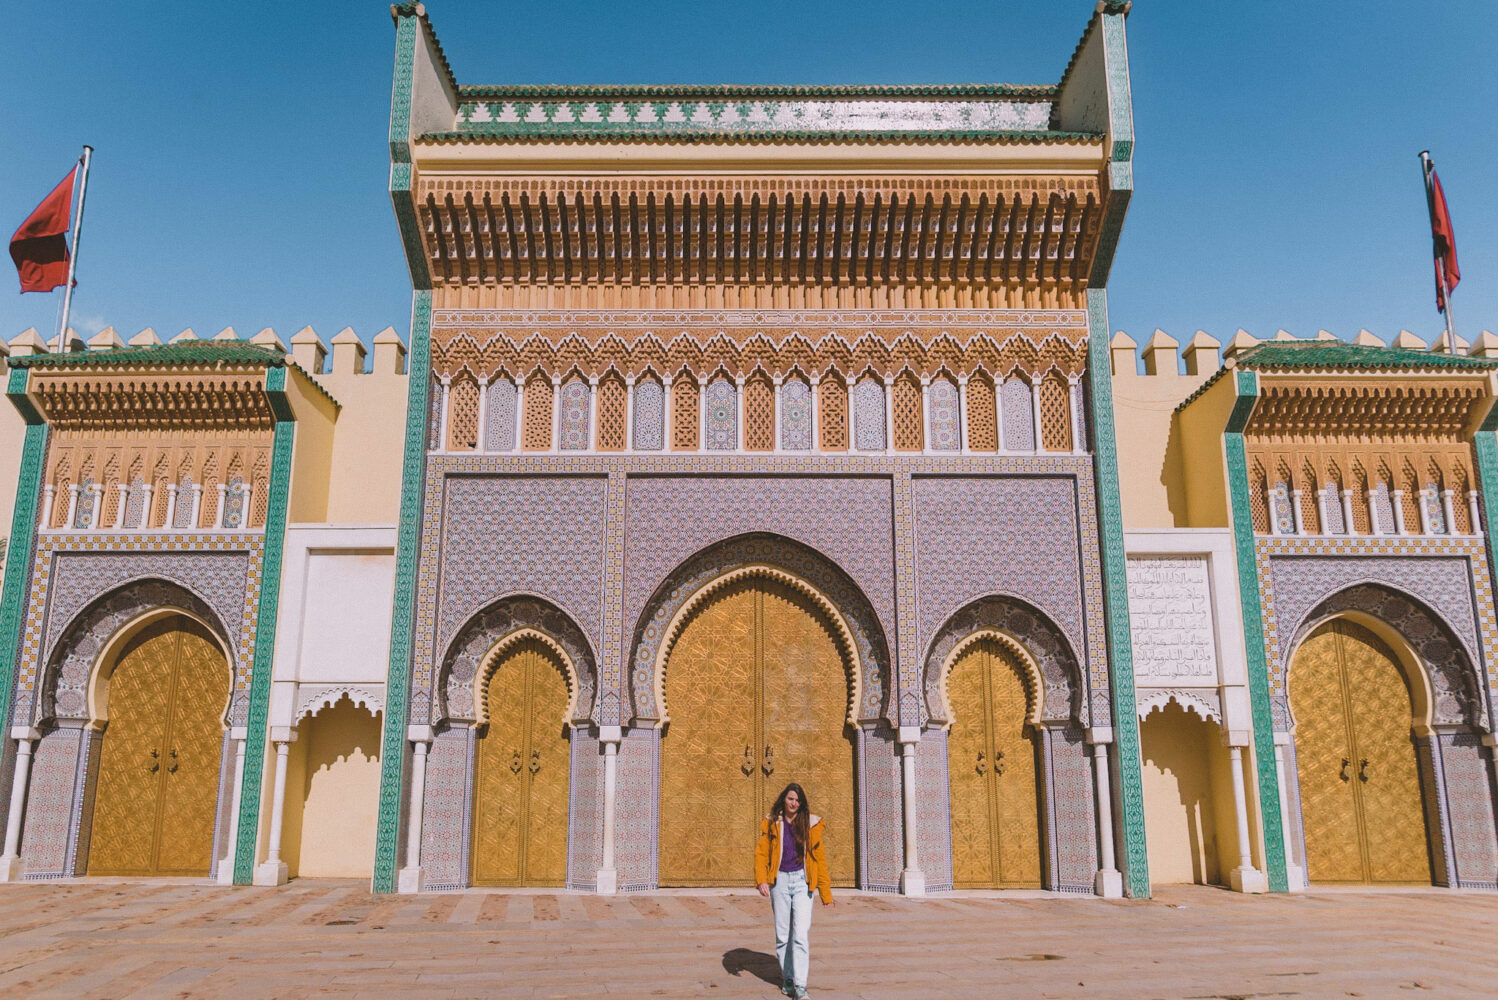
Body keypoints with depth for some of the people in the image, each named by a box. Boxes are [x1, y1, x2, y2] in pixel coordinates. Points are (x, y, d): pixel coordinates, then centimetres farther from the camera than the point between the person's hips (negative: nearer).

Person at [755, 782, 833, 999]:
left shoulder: (810, 823, 3)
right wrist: (761, 879, -16)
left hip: (802, 881, -1)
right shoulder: (771, 823, 3)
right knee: (782, 934, 8)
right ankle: (787, 979, 24)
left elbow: (819, 857, 4)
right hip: (780, 881, 1)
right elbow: (761, 853, 0)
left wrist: (825, 892, 3)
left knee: (801, 934, -10)